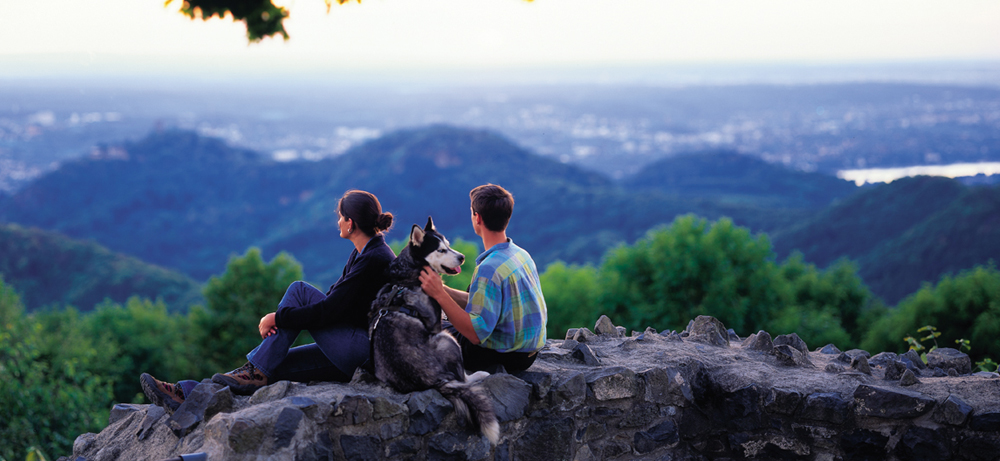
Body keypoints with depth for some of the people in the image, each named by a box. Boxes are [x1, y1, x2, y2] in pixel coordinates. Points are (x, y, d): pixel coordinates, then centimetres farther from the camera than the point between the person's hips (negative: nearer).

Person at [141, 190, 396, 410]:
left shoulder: (375, 259, -17)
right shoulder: (361, 253, 14)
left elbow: (329, 309, -20)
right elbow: (332, 300, 15)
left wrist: (278, 317, -11)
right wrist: (279, 319, 1)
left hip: (365, 352, -9)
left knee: (298, 290, -12)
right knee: (272, 366, -3)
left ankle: (257, 372, -11)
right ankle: (184, 393, -6)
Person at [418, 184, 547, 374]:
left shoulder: (489, 269, -26)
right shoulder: (520, 254, 2)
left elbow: (476, 333, -27)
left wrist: (440, 295, -26)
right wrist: (442, 289, 6)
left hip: (504, 356, -8)